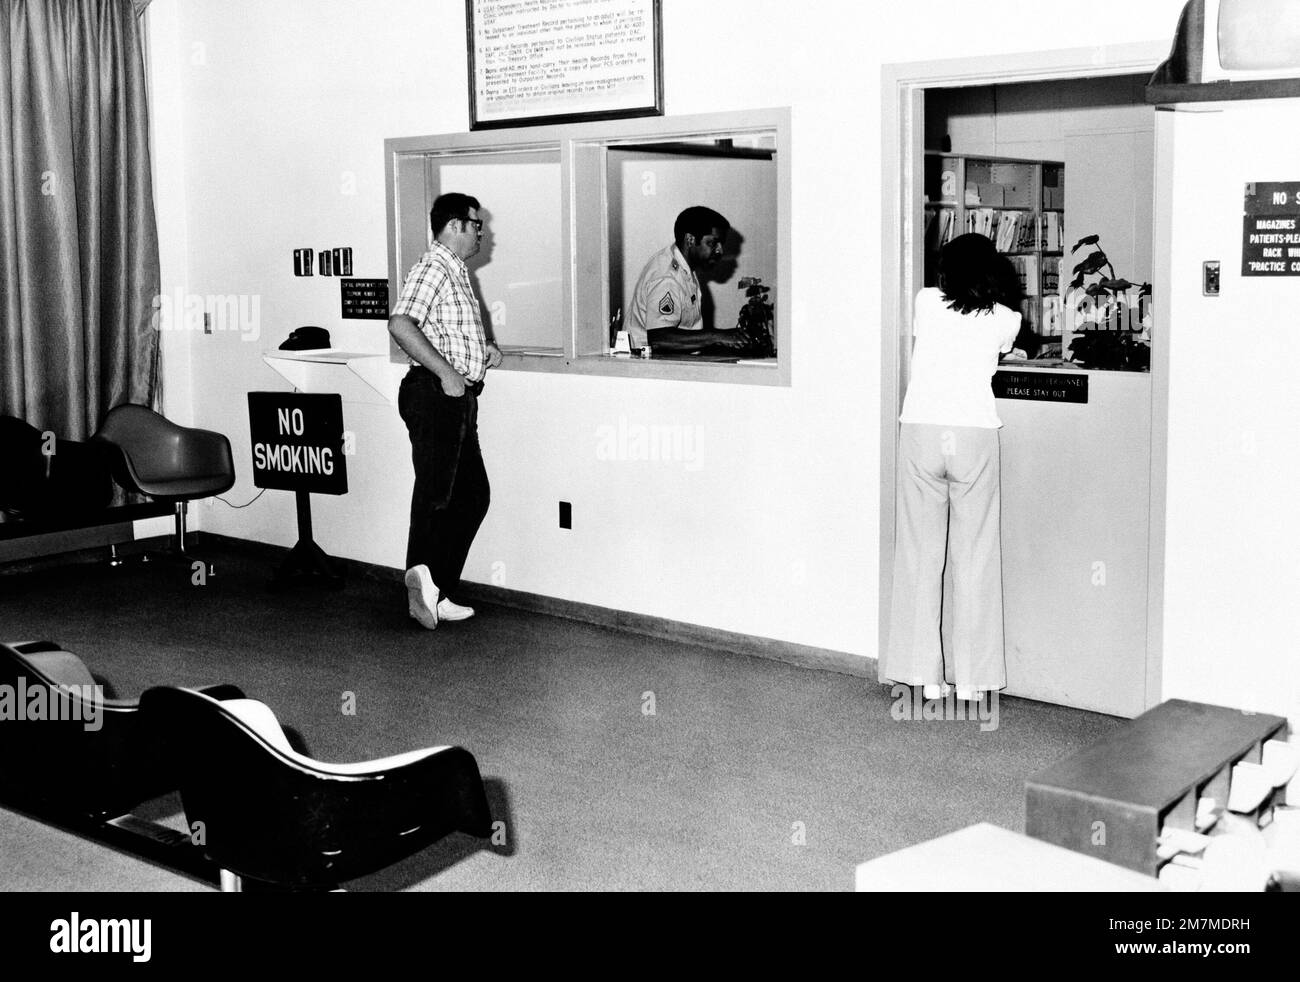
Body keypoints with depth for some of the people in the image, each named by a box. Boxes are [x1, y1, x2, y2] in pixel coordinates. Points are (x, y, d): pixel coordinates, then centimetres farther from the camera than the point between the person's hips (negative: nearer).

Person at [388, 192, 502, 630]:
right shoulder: (431, 269, -12)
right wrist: (446, 372, -27)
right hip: (434, 394, -10)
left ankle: (438, 594, 14)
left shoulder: (458, 273, 21)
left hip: (460, 397, 10)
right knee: (435, 495, -17)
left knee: (473, 495, 10)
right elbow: (400, 324, -28)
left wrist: (485, 349, 15)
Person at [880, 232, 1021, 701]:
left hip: (920, 431, 1)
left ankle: (926, 675, 7)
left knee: (920, 555, 5)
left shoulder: (926, 302, 8)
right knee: (974, 557, 5)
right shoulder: (1005, 320, 7)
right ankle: (971, 679, 7)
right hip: (975, 434, 0)